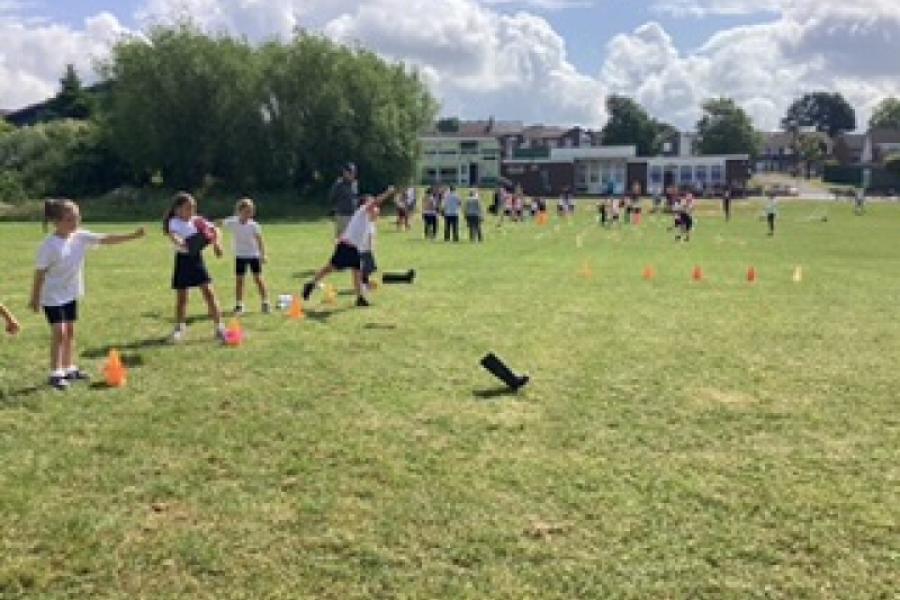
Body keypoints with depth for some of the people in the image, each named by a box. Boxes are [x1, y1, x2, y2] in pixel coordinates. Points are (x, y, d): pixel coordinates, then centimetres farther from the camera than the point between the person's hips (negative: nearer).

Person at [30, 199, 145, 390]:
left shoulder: (80, 236, -6)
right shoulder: (49, 245, -21)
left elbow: (106, 240, -8)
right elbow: (40, 273, -15)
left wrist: (133, 236, -16)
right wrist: (35, 298, -9)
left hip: (71, 293, 6)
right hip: (52, 296, -6)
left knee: (70, 332, 13)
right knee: (59, 333, -9)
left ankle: (69, 369, 24)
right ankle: (56, 374, 0)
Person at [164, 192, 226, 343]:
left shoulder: (198, 221, 3)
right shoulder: (174, 223, -10)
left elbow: (214, 229, 11)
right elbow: (172, 235, -31)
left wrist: (216, 242, -8)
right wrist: (180, 243, -51)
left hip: (197, 258, 3)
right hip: (183, 259, -3)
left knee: (209, 292, -5)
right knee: (181, 297, 8)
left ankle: (219, 327, -2)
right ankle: (180, 328, 27)